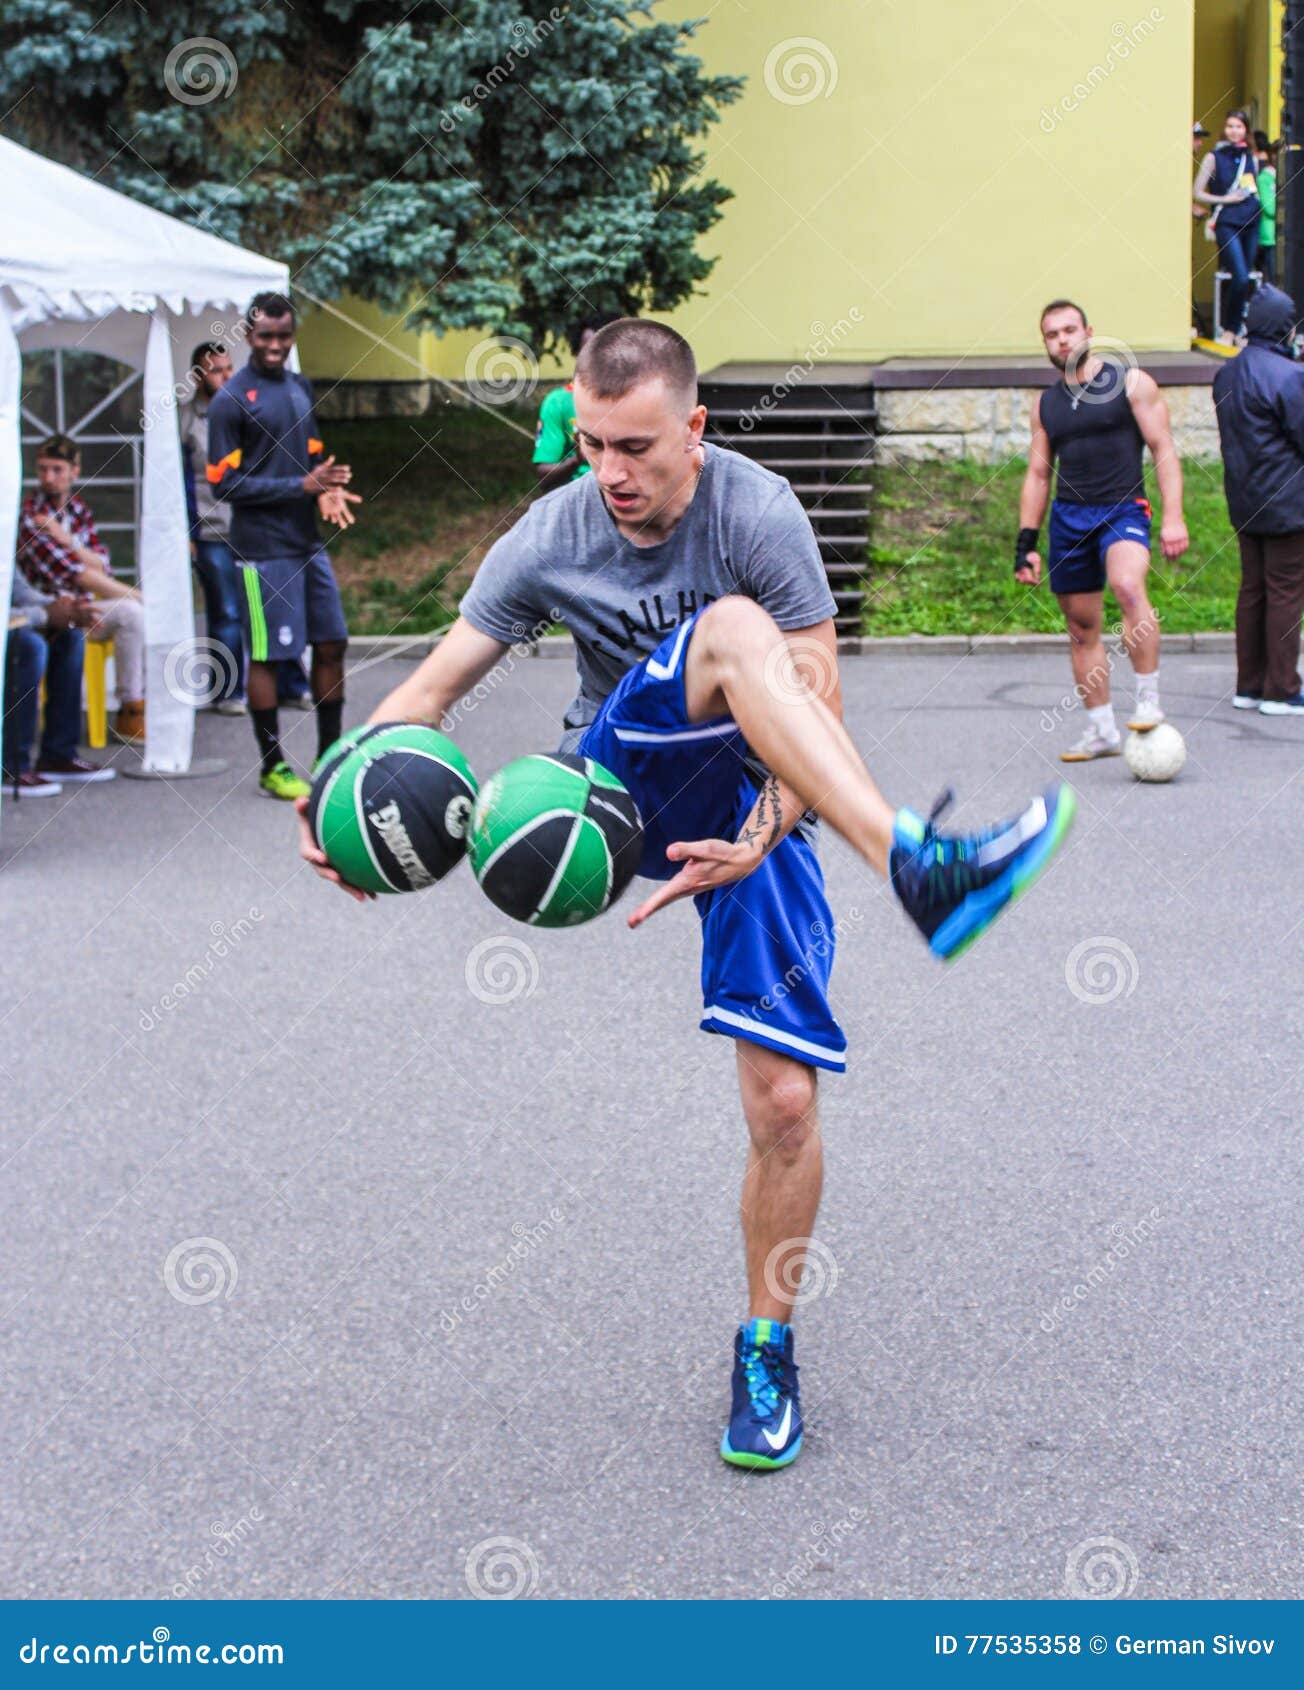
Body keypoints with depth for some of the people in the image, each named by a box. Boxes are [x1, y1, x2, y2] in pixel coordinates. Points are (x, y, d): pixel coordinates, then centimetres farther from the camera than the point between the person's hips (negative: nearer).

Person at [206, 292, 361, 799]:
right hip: (262, 548, -7)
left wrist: (326, 491, -4)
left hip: (308, 542, 7)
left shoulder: (300, 387, 12)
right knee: (266, 655, 0)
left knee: (331, 644, 8)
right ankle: (272, 766, 11)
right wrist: (303, 485, -17)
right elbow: (225, 483, -11)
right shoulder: (230, 401, -9)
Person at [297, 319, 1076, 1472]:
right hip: (621, 779, 0)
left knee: (785, 1103, -11)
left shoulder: (759, 514, -14)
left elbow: (816, 705, -15)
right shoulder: (549, 540, -7)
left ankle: (767, 1346, 13)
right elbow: (433, 688, -5)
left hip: (749, 802, 0)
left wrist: (758, 839, -30)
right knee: (731, 630, -33)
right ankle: (913, 863, -51)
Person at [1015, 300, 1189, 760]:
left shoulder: (1131, 383, 2)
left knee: (1127, 586, -33)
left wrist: (1173, 518, -11)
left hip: (1123, 511, -5)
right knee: (1081, 625, 6)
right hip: (1068, 516, 5)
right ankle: (1101, 731, 16)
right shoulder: (1045, 403, 14)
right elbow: (1037, 474, 19)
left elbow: (1164, 451, -1)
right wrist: (1026, 542, 12)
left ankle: (1148, 699, -25)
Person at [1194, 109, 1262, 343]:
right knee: (1240, 278, -16)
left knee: (1244, 280, 4)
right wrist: (1225, 199, -9)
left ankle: (1233, 330, 14)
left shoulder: (1252, 159, 14)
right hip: (1227, 224, -5)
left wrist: (1253, 197, 6)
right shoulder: (1214, 158, 1)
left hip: (1251, 223, 5)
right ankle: (1229, 330, -1)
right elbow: (1197, 193, 1)